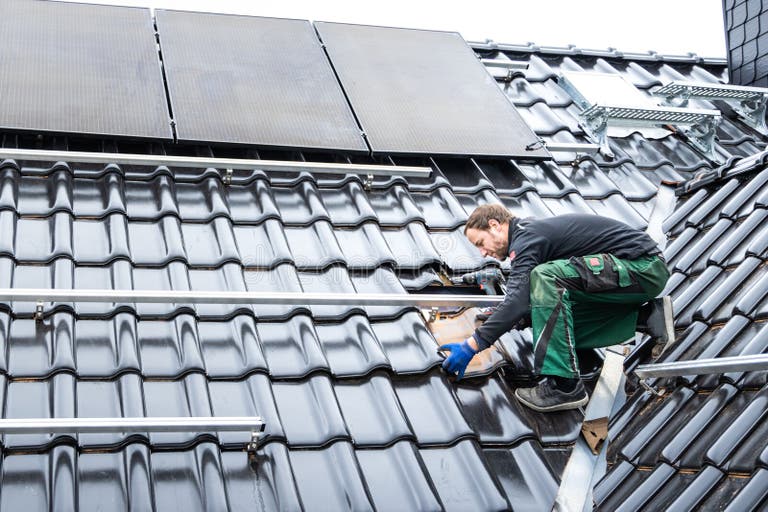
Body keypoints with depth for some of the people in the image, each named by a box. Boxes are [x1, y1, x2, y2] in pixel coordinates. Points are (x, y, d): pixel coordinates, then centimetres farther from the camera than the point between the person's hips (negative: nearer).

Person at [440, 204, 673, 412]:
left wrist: (471, 345, -25)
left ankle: (564, 385, -26)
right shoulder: (533, 231, 15)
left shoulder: (527, 237, -15)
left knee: (546, 277, -27)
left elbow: (518, 302, -27)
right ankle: (649, 316, 11)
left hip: (645, 269, -10)